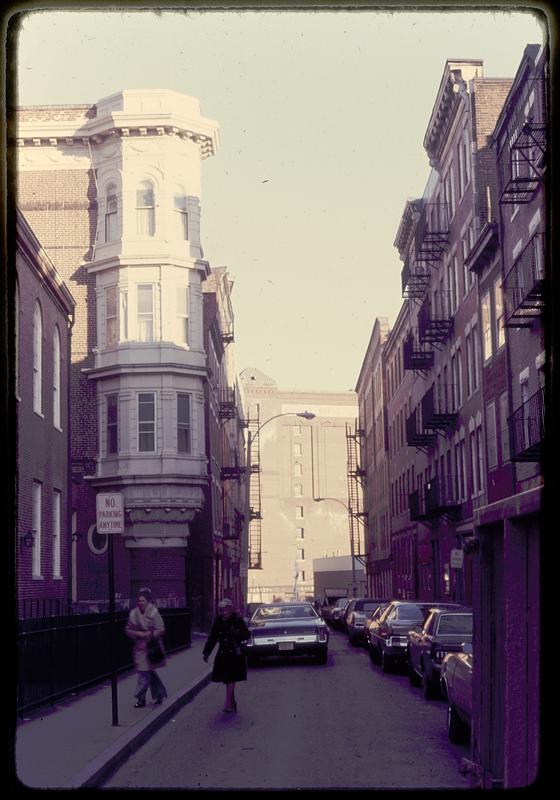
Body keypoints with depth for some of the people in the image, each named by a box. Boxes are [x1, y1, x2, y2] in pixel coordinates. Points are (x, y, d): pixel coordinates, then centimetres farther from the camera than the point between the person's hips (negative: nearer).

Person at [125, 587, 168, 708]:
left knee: (145, 672, -7)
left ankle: (141, 698, 0)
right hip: (139, 647, 5)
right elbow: (128, 629, 10)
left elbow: (160, 630, -9)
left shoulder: (154, 613, -8)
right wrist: (137, 633, -9)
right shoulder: (133, 614, 6)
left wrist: (147, 634, -17)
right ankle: (160, 693, 27)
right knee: (149, 672, 11)